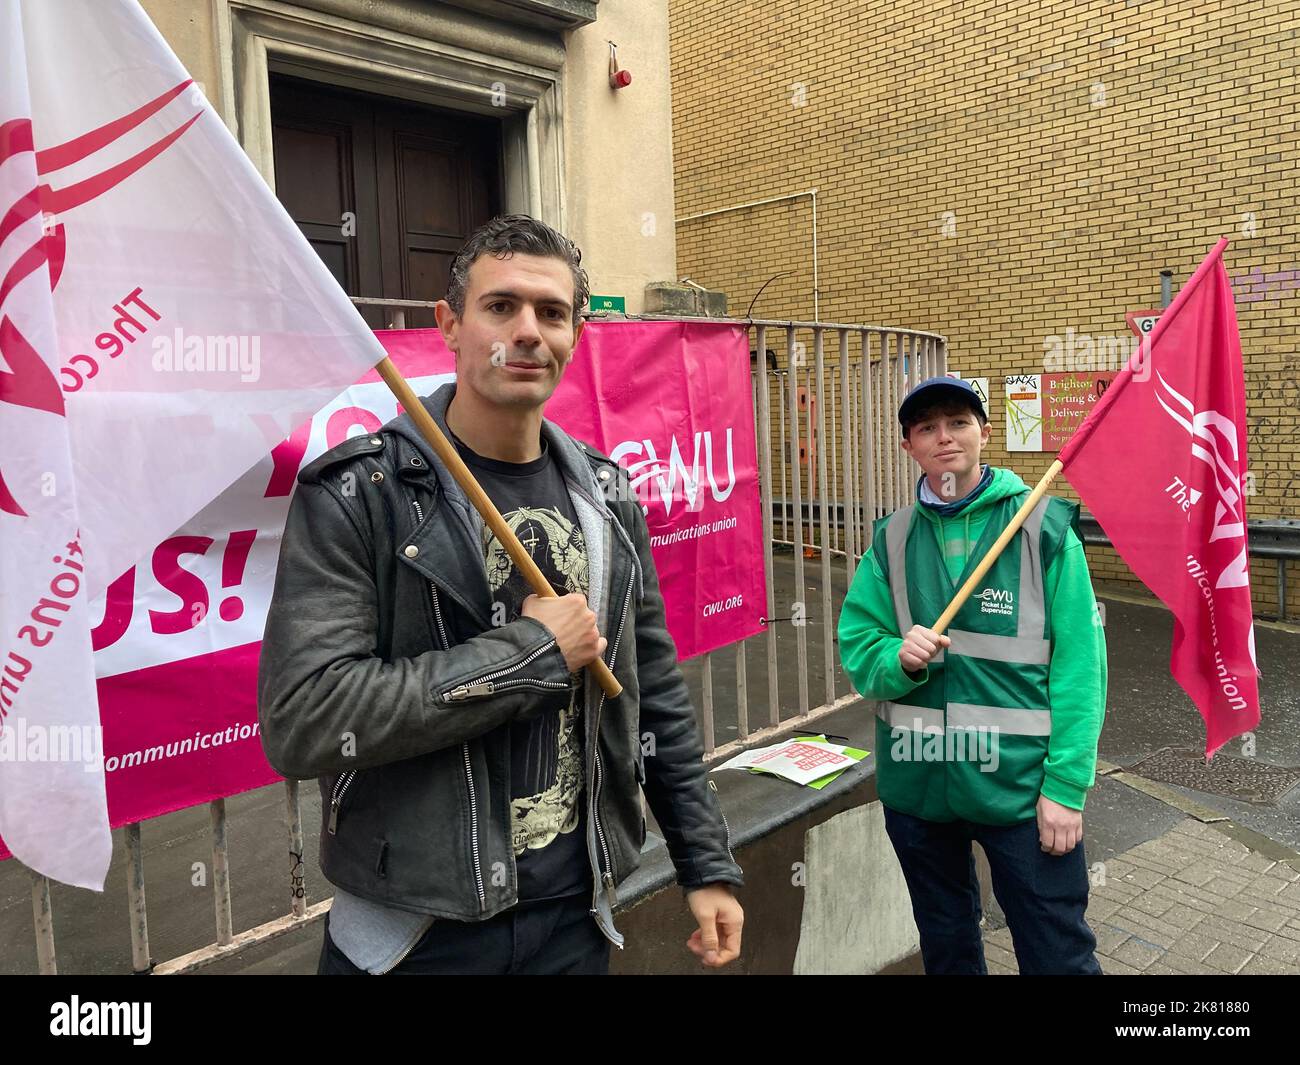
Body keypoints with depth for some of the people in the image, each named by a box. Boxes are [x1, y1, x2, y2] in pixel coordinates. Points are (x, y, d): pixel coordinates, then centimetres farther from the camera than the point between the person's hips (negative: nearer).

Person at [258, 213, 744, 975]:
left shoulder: (606, 498, 1)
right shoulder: (356, 493, -14)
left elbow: (657, 699, 7)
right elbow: (299, 721, -23)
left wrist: (708, 864, 8)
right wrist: (533, 652, -21)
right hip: (412, 933, -3)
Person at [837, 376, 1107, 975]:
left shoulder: (1043, 526, -7)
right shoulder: (892, 538, 2)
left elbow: (1079, 662, -10)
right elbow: (857, 649, 2)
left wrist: (1066, 785, -14)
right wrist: (899, 658, -20)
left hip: (1021, 784, -3)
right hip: (916, 785, 4)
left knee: (1057, 954, 9)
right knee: (946, 948, 23)